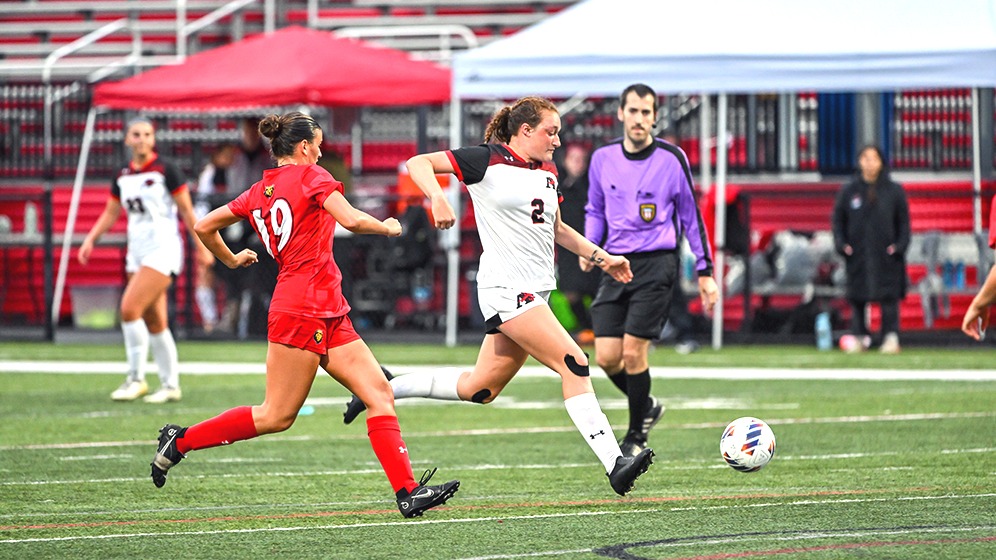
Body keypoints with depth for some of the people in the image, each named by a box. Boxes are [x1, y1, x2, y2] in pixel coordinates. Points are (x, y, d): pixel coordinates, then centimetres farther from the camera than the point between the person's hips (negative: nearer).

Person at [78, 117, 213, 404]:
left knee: (130, 308, -18)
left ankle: (136, 378, -10)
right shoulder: (122, 176, 9)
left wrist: (201, 246, -4)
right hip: (137, 252, 7)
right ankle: (171, 385, 14)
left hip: (163, 250, -7)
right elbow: (110, 213, 16)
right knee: (154, 323, 7)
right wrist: (90, 240, 3)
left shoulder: (165, 170, -8)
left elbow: (186, 210, -5)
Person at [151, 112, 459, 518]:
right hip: (302, 312, -9)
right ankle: (181, 440, 7)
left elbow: (204, 226, 18)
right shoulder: (311, 176, -6)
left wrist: (231, 260, 34)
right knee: (277, 416, -4)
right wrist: (388, 227, 0)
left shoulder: (259, 192, 15)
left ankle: (408, 492, -8)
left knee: (379, 393, 0)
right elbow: (353, 220, -19)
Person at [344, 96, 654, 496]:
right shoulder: (489, 161, -7)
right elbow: (419, 162, -8)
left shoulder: (547, 172, 15)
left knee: (479, 389, 12)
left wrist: (601, 257, 22)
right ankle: (615, 465, -18)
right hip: (506, 288, -9)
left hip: (534, 294, 9)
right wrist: (437, 197, -26)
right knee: (575, 366, -17)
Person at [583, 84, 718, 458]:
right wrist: (590, 245, 0)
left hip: (656, 263, -4)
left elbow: (690, 216, 5)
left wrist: (705, 273, 5)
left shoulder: (671, 159, -2)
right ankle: (646, 407, 25)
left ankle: (636, 437, 7)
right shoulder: (603, 159, 7)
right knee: (606, 357, -4)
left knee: (633, 353, -11)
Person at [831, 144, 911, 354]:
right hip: (857, 256, 1)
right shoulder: (848, 191, 8)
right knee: (857, 298, 1)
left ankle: (891, 337, -5)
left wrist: (900, 245, -3)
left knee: (889, 297, -6)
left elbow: (904, 221, 9)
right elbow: (838, 220, 12)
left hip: (886, 256, -1)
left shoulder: (894, 191, 6)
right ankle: (859, 336, 8)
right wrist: (841, 244, -2)